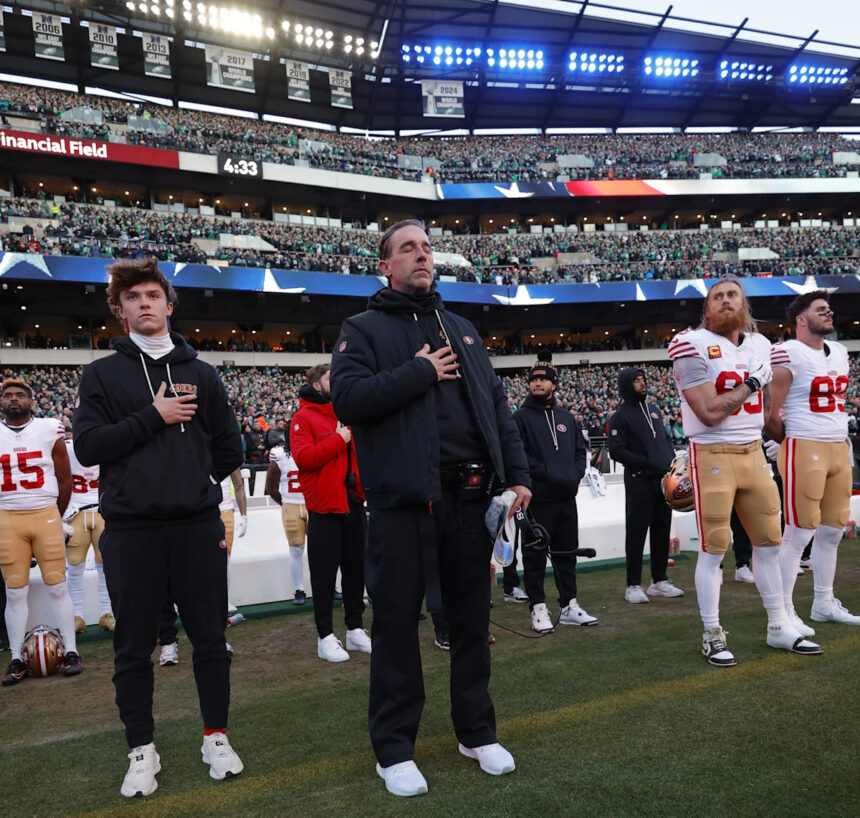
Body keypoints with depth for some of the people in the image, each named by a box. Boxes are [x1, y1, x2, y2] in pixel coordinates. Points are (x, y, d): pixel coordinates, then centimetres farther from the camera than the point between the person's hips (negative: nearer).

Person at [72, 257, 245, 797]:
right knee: (134, 647, 8)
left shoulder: (201, 373, 10)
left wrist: (192, 484, 9)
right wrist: (153, 417, -11)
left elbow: (229, 450, 12)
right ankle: (142, 750, 25)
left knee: (210, 638, 9)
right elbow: (88, 447, -7)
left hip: (198, 527, 1)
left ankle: (216, 737, 26)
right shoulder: (102, 374, 6)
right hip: (131, 531, -1)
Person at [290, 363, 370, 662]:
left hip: (354, 503, 6)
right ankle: (326, 636, 11)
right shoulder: (303, 418, -4)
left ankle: (355, 629, 24)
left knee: (355, 568, 13)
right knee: (324, 573, 2)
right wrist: (338, 440, -16)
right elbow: (302, 457, -19)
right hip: (324, 506, -6)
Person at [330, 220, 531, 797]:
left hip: (470, 495, 5)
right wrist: (420, 371, -11)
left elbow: (497, 406, 16)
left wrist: (517, 474, 7)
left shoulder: (463, 330, 19)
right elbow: (348, 399, -13)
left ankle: (477, 732, 31)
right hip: (404, 498, -4)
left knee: (471, 617, 14)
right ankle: (394, 748, 20)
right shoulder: (365, 329, 4)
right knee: (397, 621, 4)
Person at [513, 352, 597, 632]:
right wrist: (548, 473, -17)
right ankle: (538, 609, 9)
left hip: (566, 497, 6)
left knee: (566, 553, 13)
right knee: (535, 555, 0)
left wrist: (575, 474, 2)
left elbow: (580, 450, 21)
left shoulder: (566, 417, 16)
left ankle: (569, 606, 22)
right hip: (537, 499, -5)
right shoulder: (521, 417, -1)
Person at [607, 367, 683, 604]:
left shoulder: (653, 409, 17)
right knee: (637, 532, -2)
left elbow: (666, 439, 23)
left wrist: (673, 462, 7)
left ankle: (659, 581, 21)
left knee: (662, 531, 11)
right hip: (640, 481, -7)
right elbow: (616, 451, -12)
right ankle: (633, 585, 4)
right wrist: (647, 463, -18)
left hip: (664, 479, 7)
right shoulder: (620, 416, -5)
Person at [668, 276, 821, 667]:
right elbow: (709, 413, -18)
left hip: (753, 453, 7)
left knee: (769, 542, 13)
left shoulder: (759, 345, 11)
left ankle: (778, 627, 28)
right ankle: (712, 636, 13)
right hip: (713, 455, -6)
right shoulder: (694, 346, -11)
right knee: (714, 549, 0)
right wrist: (749, 382, -11)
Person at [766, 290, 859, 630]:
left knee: (832, 531, 13)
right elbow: (770, 414, -12)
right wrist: (790, 443, 1)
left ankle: (824, 603, 25)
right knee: (799, 533, -6)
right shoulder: (787, 355, -12)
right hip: (805, 450, -8)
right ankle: (784, 610, 3)